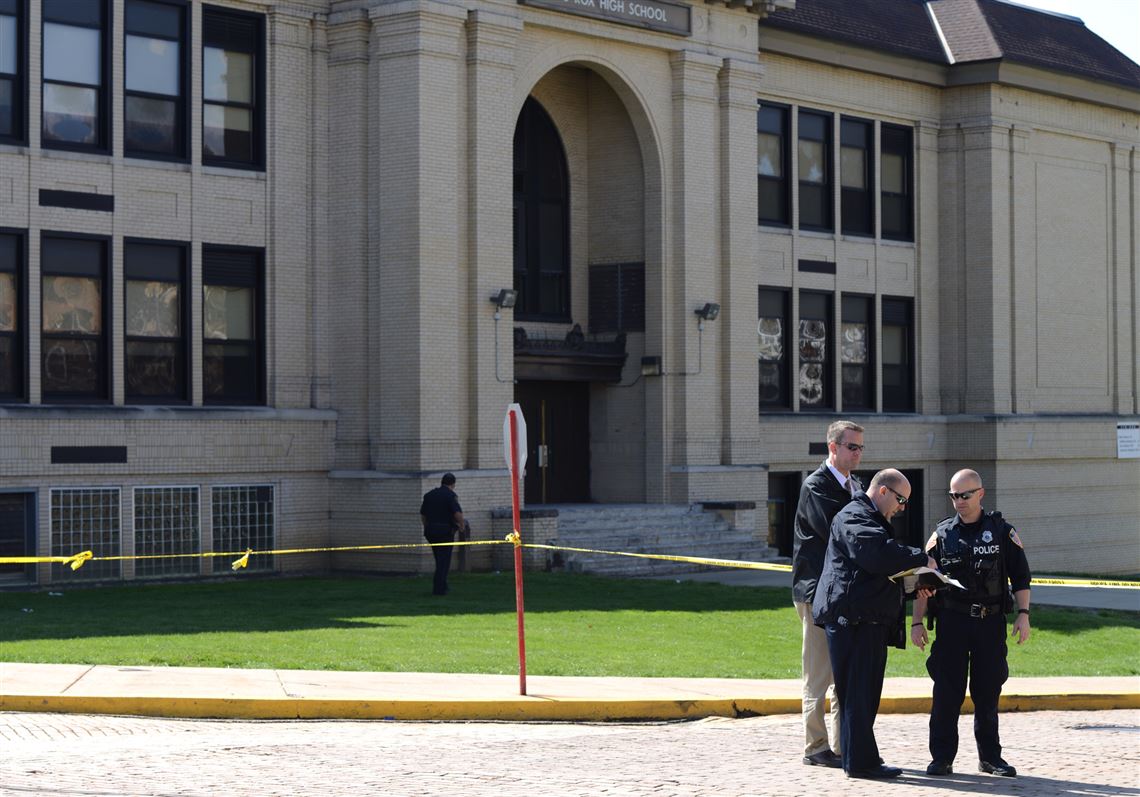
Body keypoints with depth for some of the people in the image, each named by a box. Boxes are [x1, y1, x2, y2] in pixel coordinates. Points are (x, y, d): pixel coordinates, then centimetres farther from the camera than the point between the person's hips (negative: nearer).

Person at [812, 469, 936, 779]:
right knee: (858, 692, -8)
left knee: (865, 692, 12)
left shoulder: (872, 519, 26)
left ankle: (860, 758, 17)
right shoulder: (853, 517, -10)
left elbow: (885, 566, 27)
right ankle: (861, 761, -7)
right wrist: (921, 560, -14)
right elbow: (878, 555, -25)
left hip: (870, 620, 11)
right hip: (853, 618, -11)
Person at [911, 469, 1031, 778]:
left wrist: (1023, 614, -5)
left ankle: (990, 756, 17)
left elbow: (1020, 577, 5)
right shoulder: (942, 533, 6)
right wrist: (916, 622, 1)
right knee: (946, 694, -3)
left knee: (988, 694, 7)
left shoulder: (1002, 531, 4)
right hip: (951, 622, 0)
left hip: (990, 623, 0)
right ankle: (942, 758, 3)